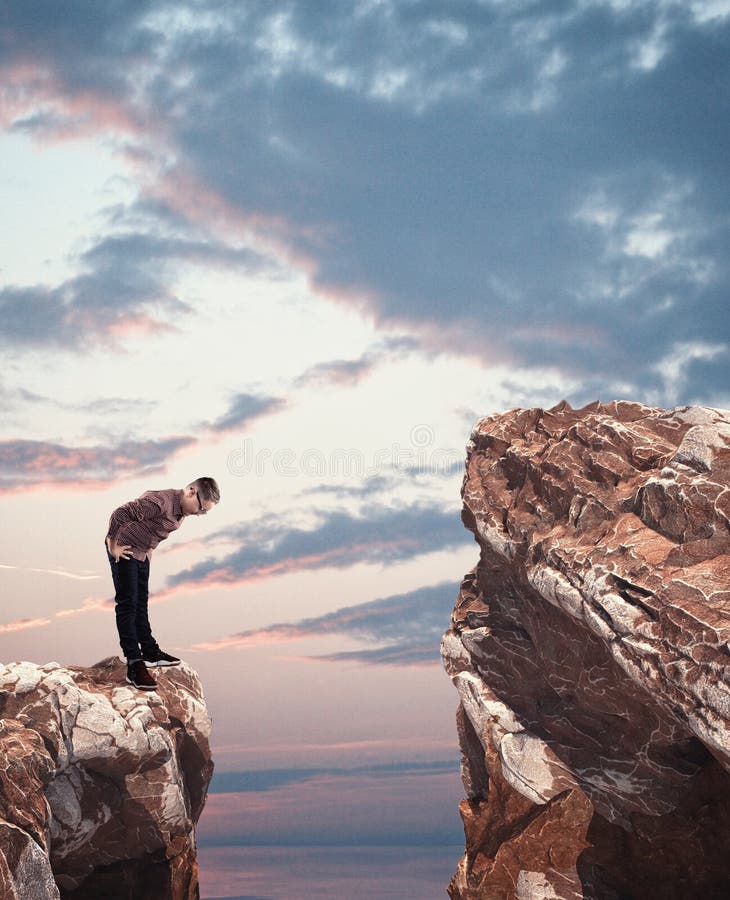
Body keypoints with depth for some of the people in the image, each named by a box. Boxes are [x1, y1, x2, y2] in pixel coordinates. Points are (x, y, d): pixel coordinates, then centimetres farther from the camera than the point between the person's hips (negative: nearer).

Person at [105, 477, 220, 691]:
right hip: (124, 550, -9)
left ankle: (150, 652, 28)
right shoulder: (161, 502, -30)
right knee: (127, 604, -9)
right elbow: (120, 514, -31)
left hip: (142, 553, 9)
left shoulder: (181, 512, 1)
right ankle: (134, 665, -12)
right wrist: (113, 545, -21)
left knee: (141, 603, 18)